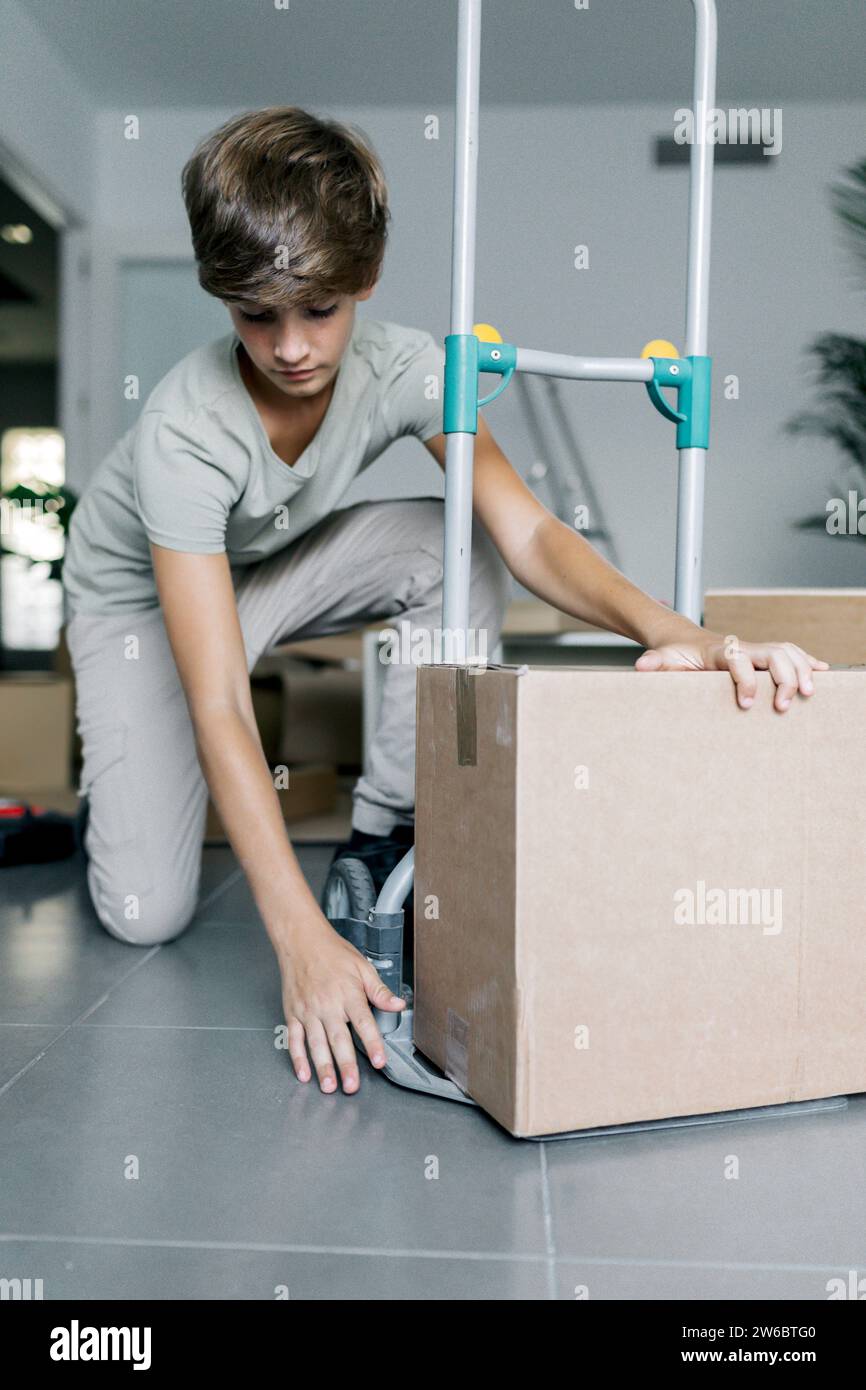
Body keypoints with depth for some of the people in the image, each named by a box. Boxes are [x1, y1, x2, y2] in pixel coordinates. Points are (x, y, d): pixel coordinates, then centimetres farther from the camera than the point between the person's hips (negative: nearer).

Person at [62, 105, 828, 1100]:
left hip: (278, 564, 4)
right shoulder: (185, 432, -36)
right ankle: (119, 770, 19)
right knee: (145, 914, -17)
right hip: (141, 597, -4)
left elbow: (527, 532, -29)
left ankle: (383, 840, -12)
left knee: (460, 552, -26)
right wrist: (301, 939, -46)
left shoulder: (400, 367, -24)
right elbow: (218, 703, -41)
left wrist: (665, 627, -50)